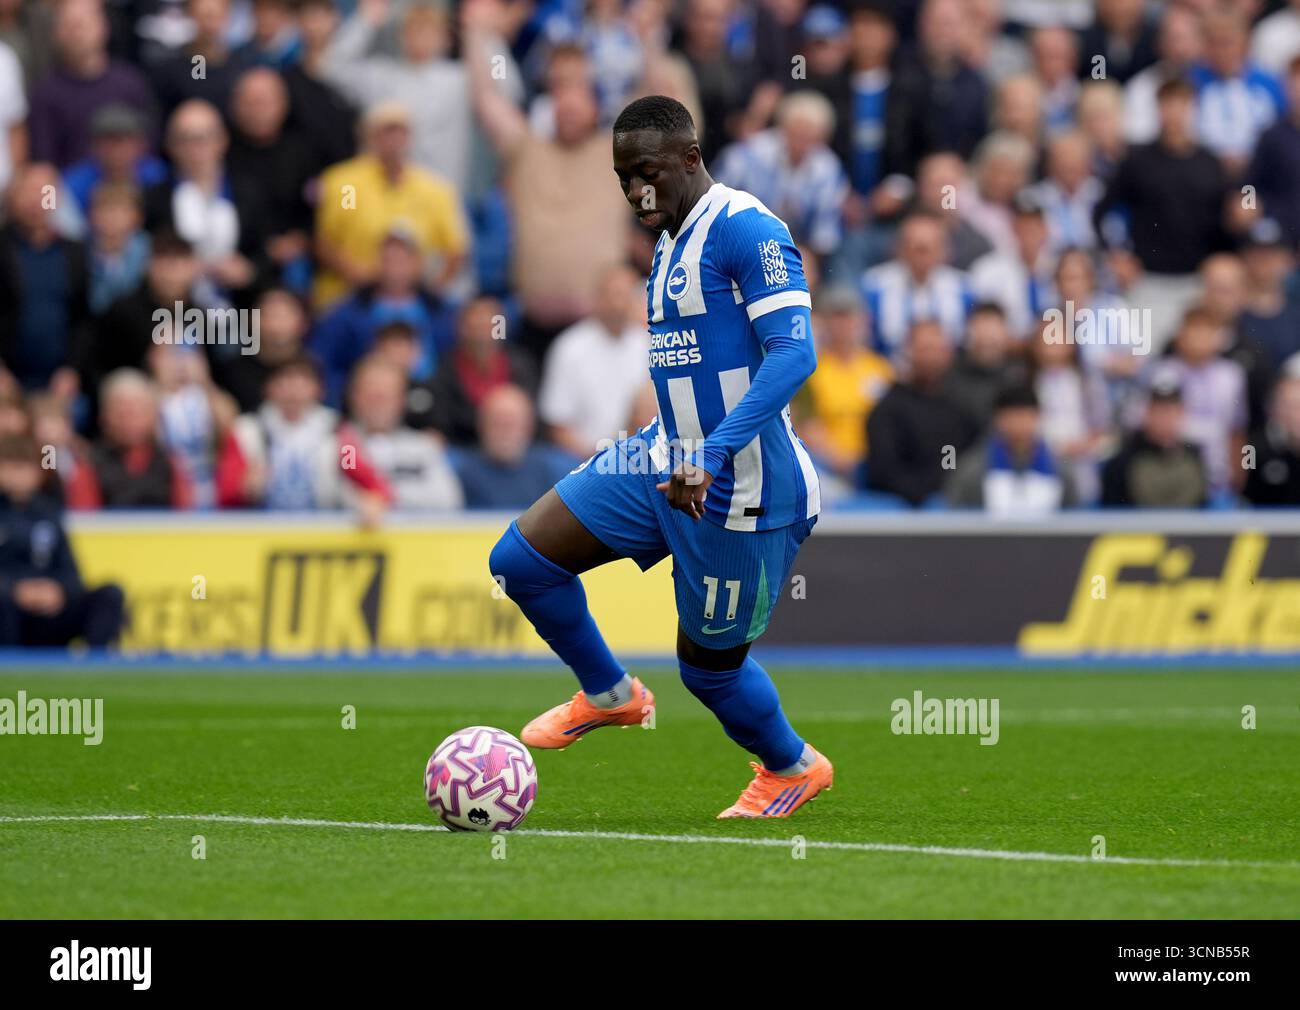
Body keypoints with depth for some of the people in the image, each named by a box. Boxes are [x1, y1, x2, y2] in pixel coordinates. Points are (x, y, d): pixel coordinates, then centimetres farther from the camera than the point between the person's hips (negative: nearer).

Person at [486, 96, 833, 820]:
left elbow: (793, 352, -27)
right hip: (666, 460, 9)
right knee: (521, 560, 0)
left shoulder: (743, 227, -18)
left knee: (710, 664, 5)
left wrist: (713, 457, -34)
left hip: (740, 488, -9)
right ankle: (609, 694, 22)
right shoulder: (671, 242, 12)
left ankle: (794, 767, 35)